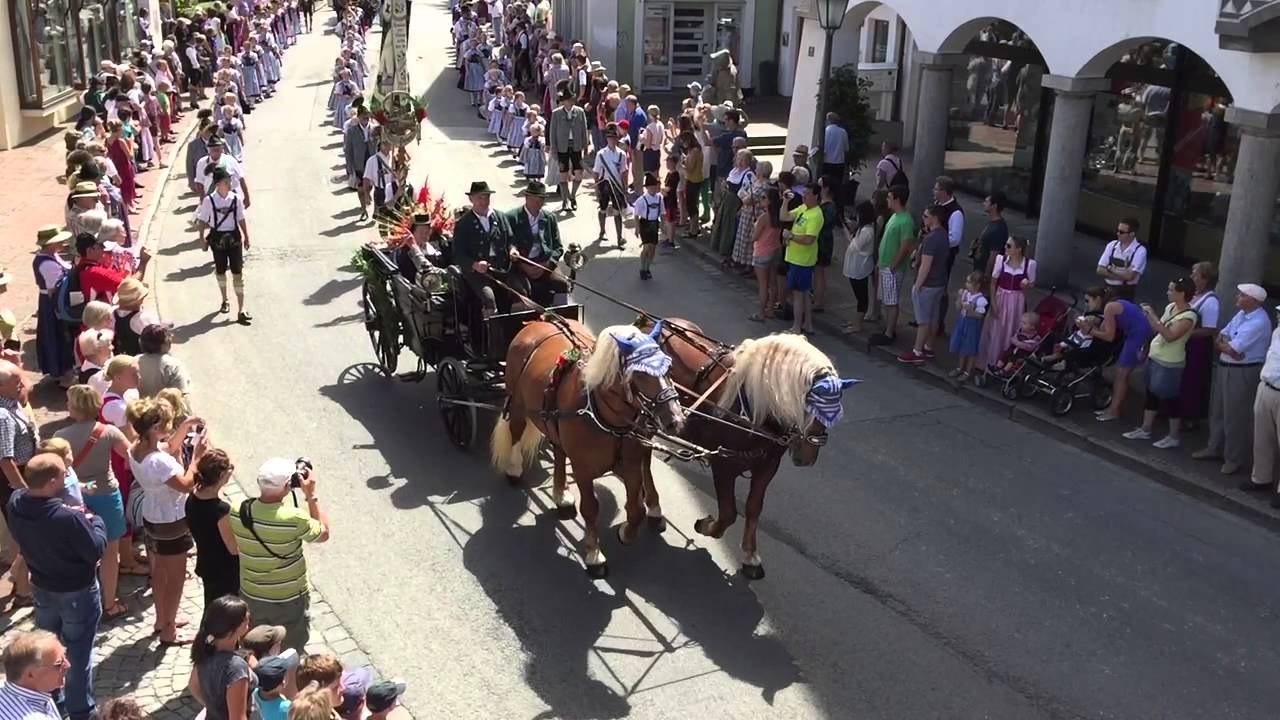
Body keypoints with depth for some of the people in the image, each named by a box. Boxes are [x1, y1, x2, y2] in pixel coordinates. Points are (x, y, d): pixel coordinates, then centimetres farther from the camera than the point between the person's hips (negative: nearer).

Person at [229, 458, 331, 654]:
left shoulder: (237, 511, -18)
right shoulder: (294, 518, -30)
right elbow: (323, 533, -10)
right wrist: (311, 495, -9)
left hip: (250, 596, 4)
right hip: (288, 601, -4)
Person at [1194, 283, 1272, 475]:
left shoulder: (1258, 322, -23)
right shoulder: (1241, 314, 6)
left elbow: (1232, 349, -25)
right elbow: (1219, 339, 8)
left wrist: (1223, 343, -4)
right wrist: (1227, 344, -13)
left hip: (1242, 373, -9)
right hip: (1225, 367, 9)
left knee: (1235, 416, 0)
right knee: (1217, 410, 19)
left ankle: (1235, 458, 13)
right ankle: (1215, 448, 34)